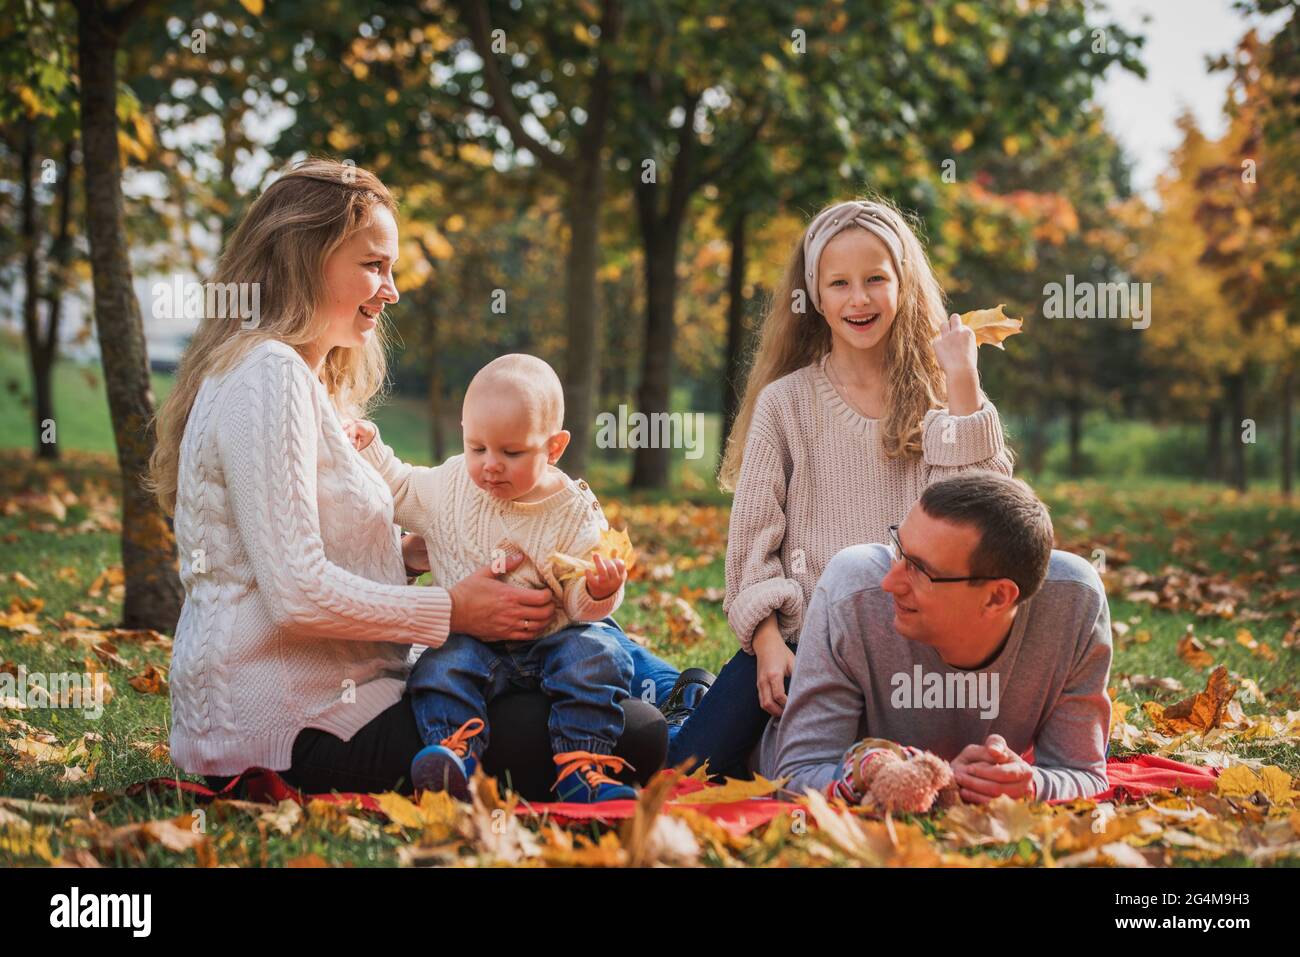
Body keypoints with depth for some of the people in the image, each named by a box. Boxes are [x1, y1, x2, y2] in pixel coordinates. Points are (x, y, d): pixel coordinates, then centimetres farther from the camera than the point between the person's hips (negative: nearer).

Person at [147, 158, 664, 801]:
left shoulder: (307, 380, 20)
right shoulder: (268, 376, -13)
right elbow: (299, 597, -21)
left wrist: (431, 543, 4)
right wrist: (452, 612, -12)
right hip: (294, 728, -11)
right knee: (637, 738, -19)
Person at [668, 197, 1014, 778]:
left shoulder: (936, 395, 6)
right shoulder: (785, 402, 3)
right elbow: (753, 534, 1)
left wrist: (963, 385, -11)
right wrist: (767, 640, -11)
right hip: (799, 636, -1)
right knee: (688, 768, -16)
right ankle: (697, 697, 19)